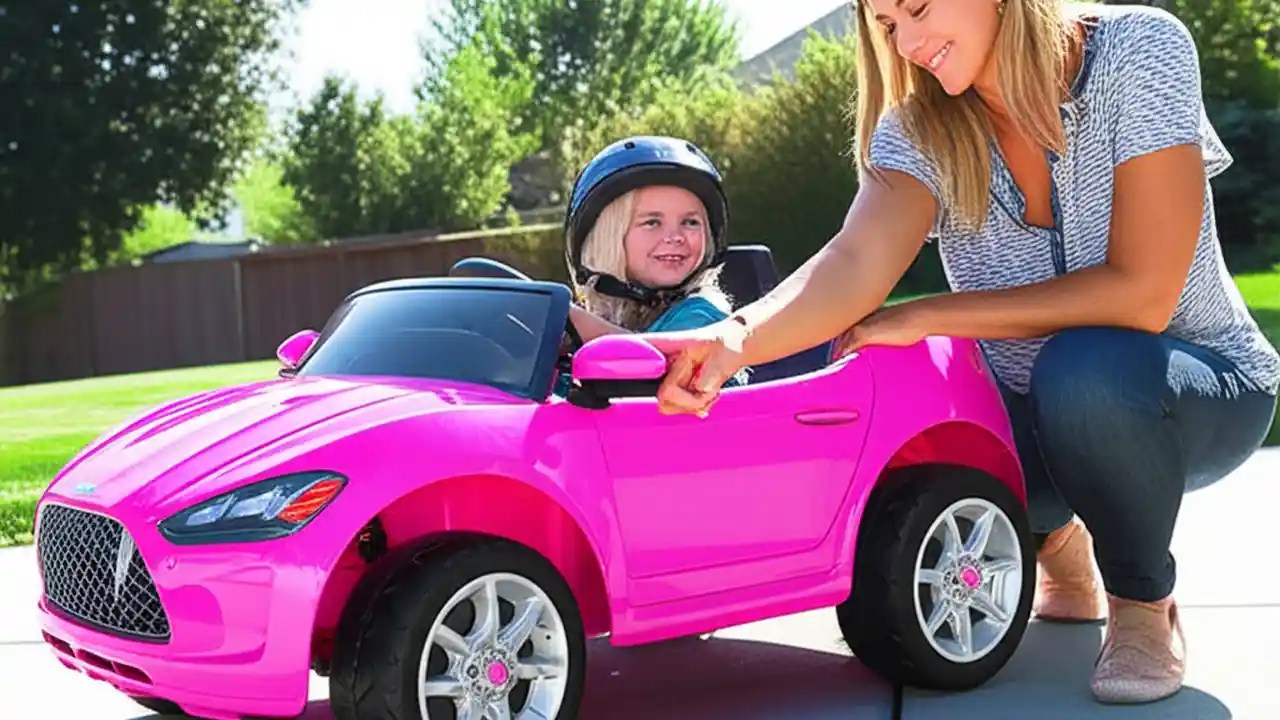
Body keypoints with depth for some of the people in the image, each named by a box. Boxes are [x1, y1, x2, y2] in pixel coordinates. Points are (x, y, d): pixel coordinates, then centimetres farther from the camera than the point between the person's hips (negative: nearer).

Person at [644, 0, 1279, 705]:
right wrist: (739, 335, -50)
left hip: (1198, 386, -4)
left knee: (1081, 365, -37)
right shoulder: (915, 131, -9)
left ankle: (1143, 600, -7)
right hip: (1029, 415, 4)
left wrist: (924, 318, -26)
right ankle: (1057, 544, 12)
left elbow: (1141, 294, -27)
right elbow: (855, 265, -29)